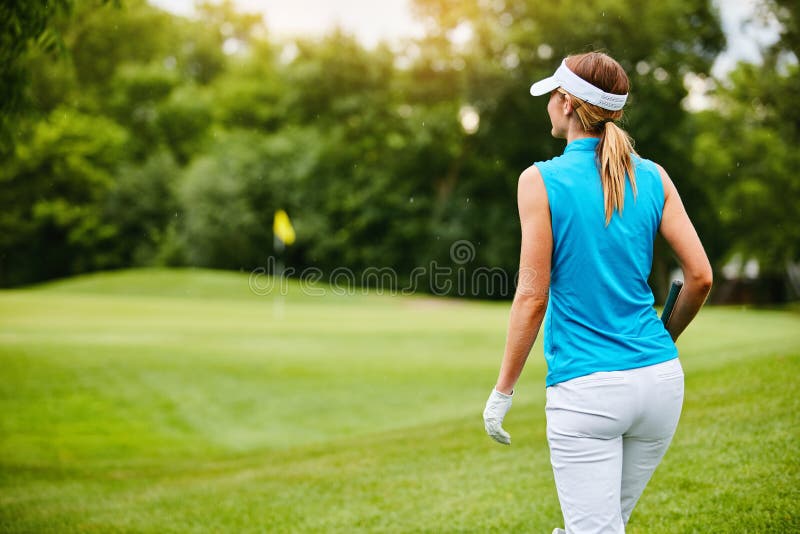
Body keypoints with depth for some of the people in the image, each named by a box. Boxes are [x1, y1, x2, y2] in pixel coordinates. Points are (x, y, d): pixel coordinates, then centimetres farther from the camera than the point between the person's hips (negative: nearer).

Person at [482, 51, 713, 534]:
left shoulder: (542, 180, -8)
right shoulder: (653, 177, 4)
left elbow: (533, 296, -11)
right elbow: (700, 277, 2)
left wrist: (503, 390, -2)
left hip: (586, 388, -5)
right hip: (661, 380, 5)